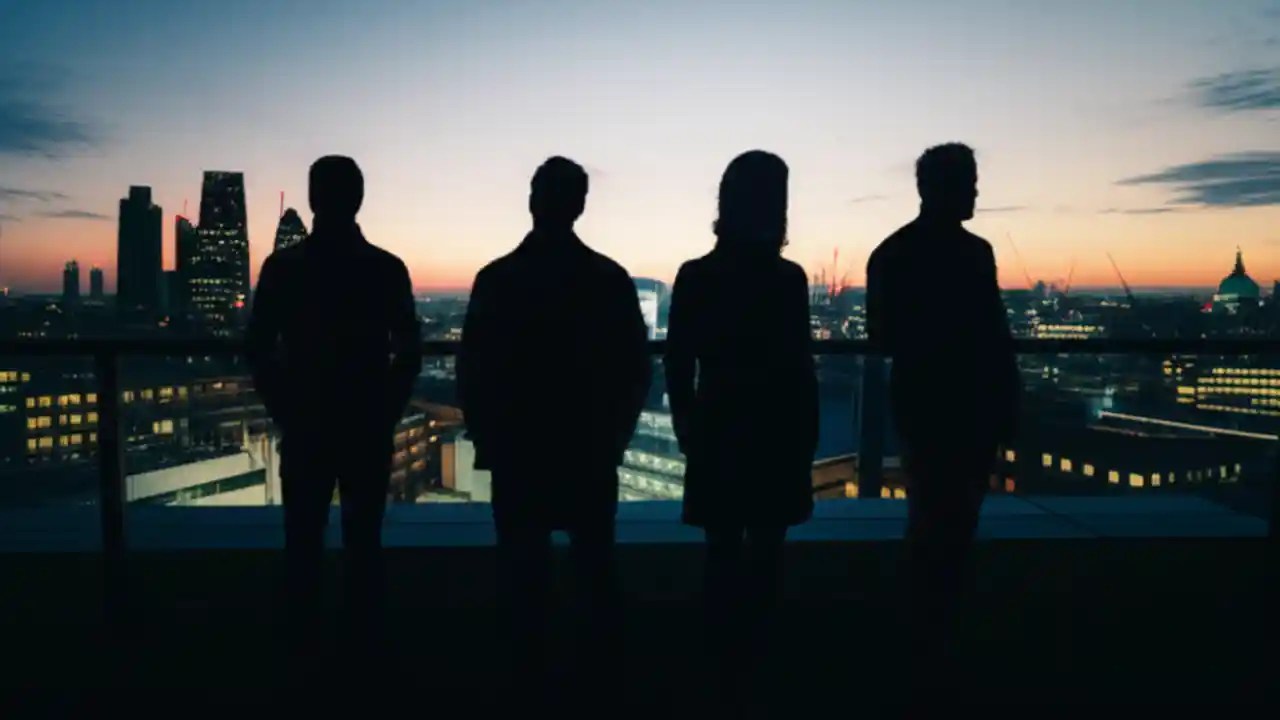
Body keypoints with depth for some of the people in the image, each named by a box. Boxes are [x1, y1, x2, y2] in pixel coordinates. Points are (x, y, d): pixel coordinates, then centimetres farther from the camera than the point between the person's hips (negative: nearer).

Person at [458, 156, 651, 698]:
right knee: (595, 566, 12)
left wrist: (486, 438, 8)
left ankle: (528, 671, 16)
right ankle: (603, 671, 20)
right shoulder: (610, 278, -4)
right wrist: (613, 436, 10)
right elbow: (635, 369, -1)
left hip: (517, 450, -1)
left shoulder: (497, 278, -6)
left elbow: (472, 370, -4)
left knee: (523, 570, 8)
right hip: (591, 451, 1)